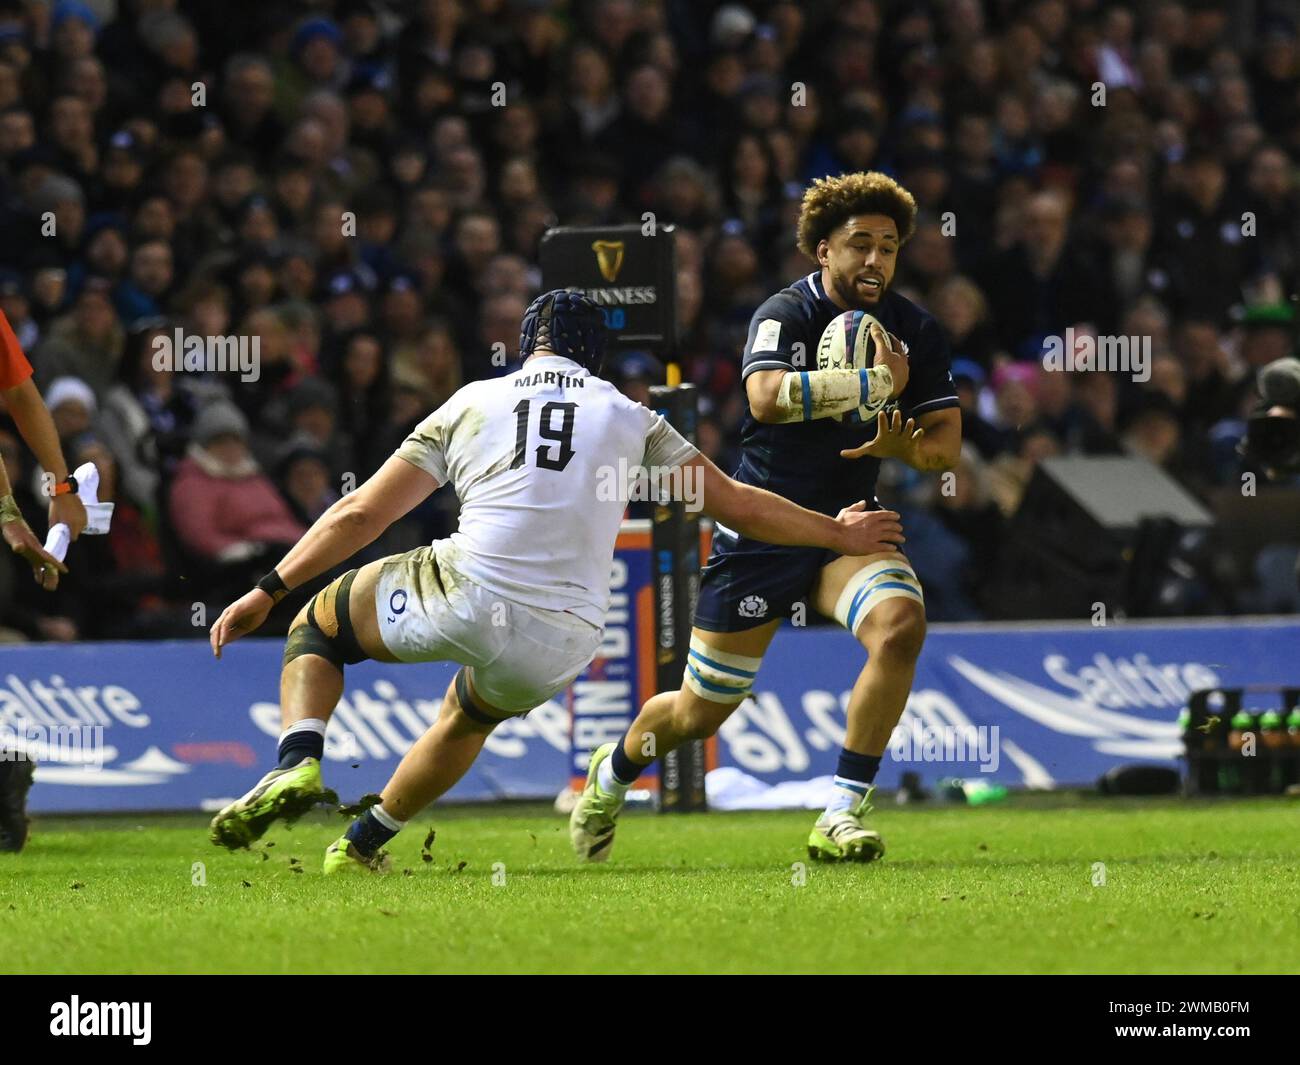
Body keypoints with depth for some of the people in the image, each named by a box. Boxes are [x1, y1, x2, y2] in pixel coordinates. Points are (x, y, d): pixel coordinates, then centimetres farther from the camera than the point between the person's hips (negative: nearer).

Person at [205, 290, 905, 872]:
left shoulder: (471, 404, 14)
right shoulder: (630, 419, 17)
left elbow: (361, 514, 12)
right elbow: (737, 507, 22)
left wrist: (267, 593, 17)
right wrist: (839, 536, 37)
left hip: (466, 595, -2)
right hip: (563, 642, 2)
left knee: (318, 625, 22)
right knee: (473, 714, 36)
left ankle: (297, 763, -5)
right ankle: (362, 844, 35)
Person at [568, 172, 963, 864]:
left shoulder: (916, 331, -1)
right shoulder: (787, 314, -18)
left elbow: (947, 442, 2)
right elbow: (766, 395, -38)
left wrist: (906, 448, -21)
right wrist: (878, 382, -38)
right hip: (761, 529, -3)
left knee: (901, 622, -29)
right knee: (701, 712, 5)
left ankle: (842, 815, -23)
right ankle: (612, 774, 41)